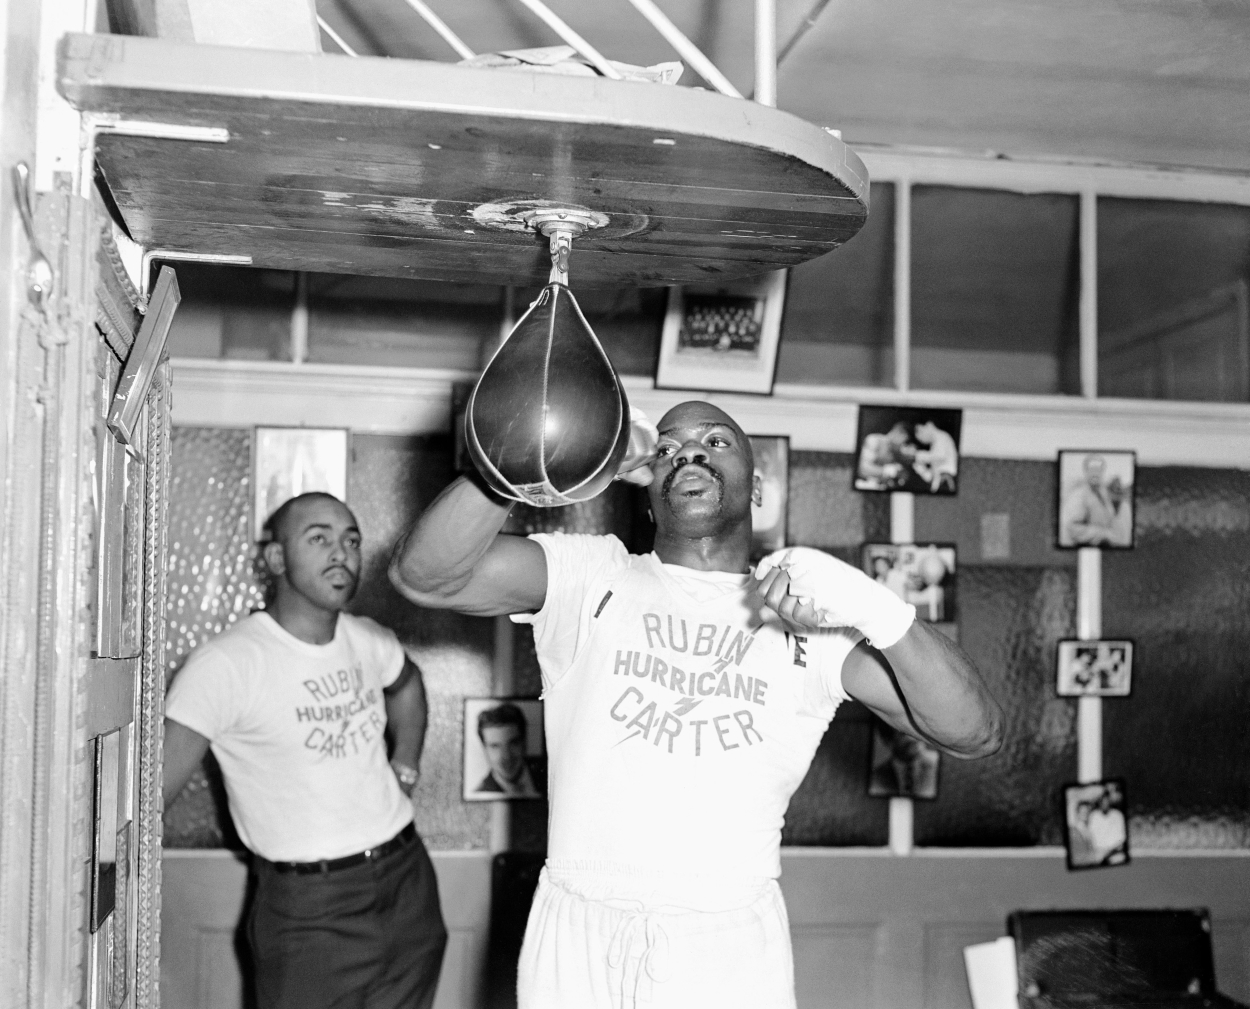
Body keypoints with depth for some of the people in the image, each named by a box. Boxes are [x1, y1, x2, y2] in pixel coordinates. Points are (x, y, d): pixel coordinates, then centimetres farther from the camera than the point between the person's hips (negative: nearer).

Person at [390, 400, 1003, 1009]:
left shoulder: (815, 616, 1)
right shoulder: (588, 576, 0)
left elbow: (975, 734, -7)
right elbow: (424, 575, -13)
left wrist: (876, 610, -23)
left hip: (734, 958, 0)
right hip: (575, 938, 0)